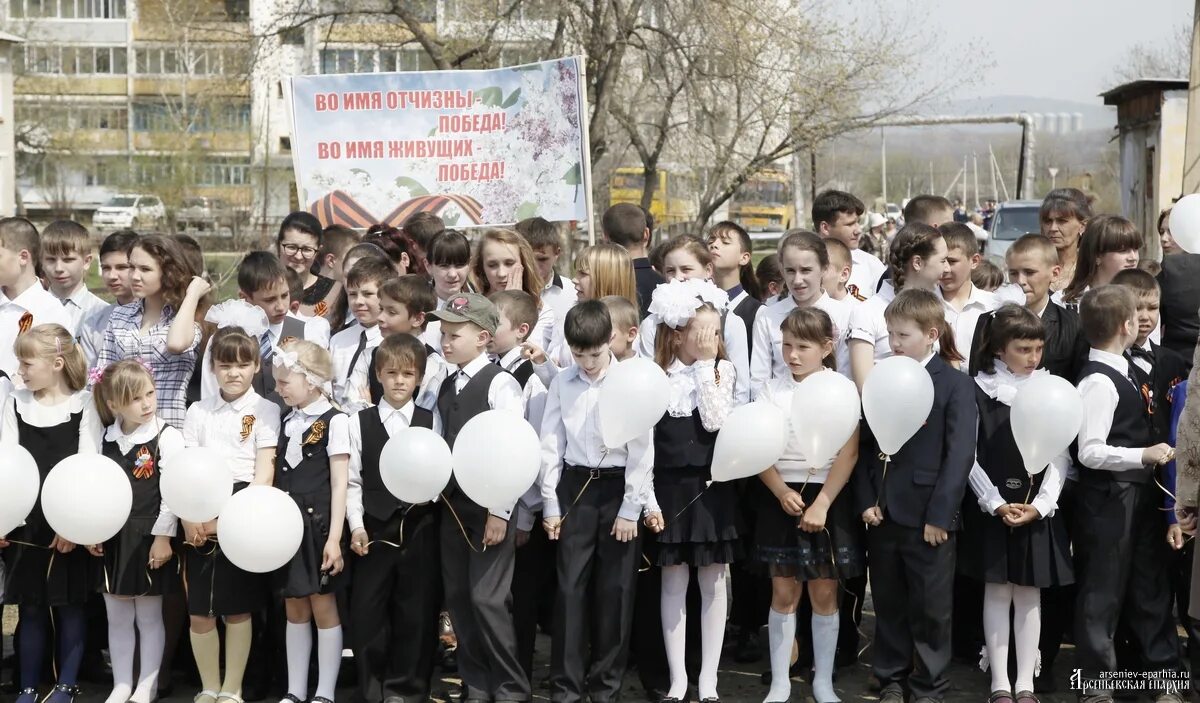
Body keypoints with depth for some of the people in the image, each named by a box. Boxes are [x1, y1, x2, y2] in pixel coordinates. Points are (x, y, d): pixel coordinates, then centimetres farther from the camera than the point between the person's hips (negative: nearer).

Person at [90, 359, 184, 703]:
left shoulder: (166, 437, -10)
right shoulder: (107, 439, 5)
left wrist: (163, 536, -14)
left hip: (149, 536, -5)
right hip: (113, 537, 5)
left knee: (149, 616, 5)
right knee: (117, 617, 11)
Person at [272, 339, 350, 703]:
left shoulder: (334, 420, -9)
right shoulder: (288, 421, 11)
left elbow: (340, 484, -11)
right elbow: (280, 478, 13)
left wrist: (334, 538, -14)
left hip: (318, 524, -6)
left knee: (323, 607, 2)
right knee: (295, 609, 12)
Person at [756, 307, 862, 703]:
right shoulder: (773, 390, 3)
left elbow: (849, 453, -9)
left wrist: (821, 505, -15)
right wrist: (781, 492, -14)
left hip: (827, 497, -2)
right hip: (781, 498, 2)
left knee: (824, 594, 5)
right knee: (783, 594, 5)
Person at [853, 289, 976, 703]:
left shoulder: (955, 384, -6)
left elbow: (960, 454, -11)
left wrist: (939, 514, -15)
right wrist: (866, 499, -3)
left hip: (928, 516, -4)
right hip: (883, 511, 4)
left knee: (931, 607, 7)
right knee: (888, 603, 14)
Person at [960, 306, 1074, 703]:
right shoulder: (979, 392, -2)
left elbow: (1061, 455, 1)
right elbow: (969, 456, -4)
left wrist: (1041, 504, -10)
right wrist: (995, 503, -12)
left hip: (1038, 510, 2)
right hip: (991, 510, -1)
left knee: (1029, 595, 6)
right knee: (996, 593, 4)